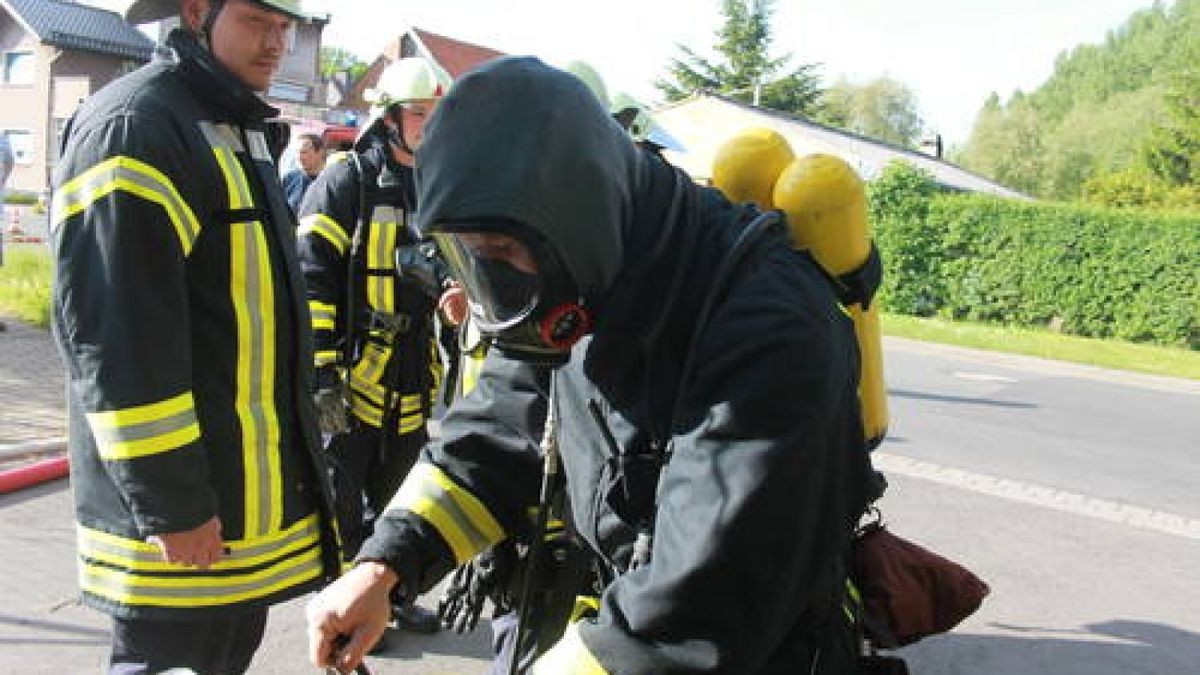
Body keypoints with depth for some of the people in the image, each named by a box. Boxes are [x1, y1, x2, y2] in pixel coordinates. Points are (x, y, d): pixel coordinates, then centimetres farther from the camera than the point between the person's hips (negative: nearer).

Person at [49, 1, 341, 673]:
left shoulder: (240, 133, 15)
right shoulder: (132, 128, -15)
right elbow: (115, 335, -22)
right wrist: (169, 503, -22)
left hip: (254, 483, 9)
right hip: (180, 500, -9)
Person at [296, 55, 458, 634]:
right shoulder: (347, 182, -8)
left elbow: (457, 274, 24)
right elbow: (311, 281, -14)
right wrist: (321, 373, -18)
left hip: (413, 377, 6)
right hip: (353, 369, -6)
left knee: (397, 494, 18)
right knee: (341, 495, 4)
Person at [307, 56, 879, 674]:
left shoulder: (767, 326, -32)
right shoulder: (578, 295, -7)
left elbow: (702, 610, -35)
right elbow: (489, 440, 1)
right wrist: (383, 565, -13)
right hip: (612, 617, 6)